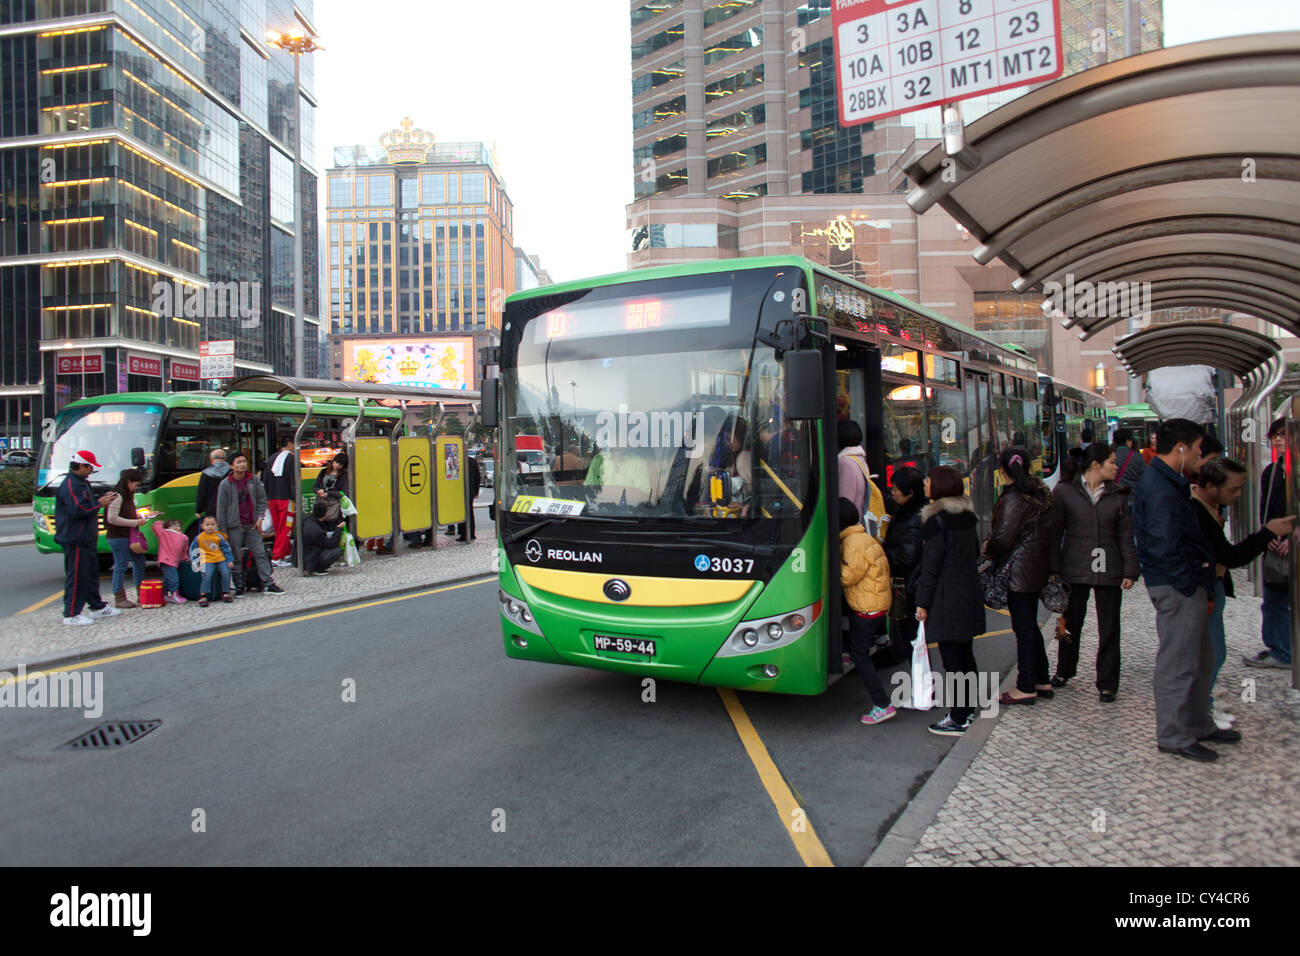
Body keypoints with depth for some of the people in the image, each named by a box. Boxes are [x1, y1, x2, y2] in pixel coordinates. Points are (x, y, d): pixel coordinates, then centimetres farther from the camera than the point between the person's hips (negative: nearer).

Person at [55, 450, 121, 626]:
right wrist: (99, 503, -16)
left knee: (91, 573, 17)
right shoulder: (71, 485, -17)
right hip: (74, 539, -11)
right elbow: (77, 510, -25)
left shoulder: (81, 483, 16)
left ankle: (97, 607, 26)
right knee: (76, 576, -7)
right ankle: (71, 614, -2)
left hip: (85, 539, 11)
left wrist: (101, 499, 11)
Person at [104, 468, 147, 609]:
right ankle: (119, 599, 4)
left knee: (139, 561, 11)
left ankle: (141, 594, 21)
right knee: (121, 566, -4)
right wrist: (135, 522, -18)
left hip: (129, 535, 9)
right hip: (118, 537, -9)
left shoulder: (128, 495, 15)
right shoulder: (117, 496, -15)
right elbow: (112, 519, -21)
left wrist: (140, 517, 7)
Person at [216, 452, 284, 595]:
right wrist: (223, 531, -4)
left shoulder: (253, 480, 3)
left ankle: (268, 584, 0)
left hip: (252, 525, 3)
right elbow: (221, 509, -3)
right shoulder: (225, 484, -5)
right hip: (235, 526, -3)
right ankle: (239, 586, 12)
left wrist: (259, 517, 0)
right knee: (236, 558, 3)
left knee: (260, 554, 0)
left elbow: (262, 499, 12)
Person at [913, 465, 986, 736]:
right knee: (965, 655, 17)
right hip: (970, 596, 9)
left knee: (952, 660, -3)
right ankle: (968, 710, 27)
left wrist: (922, 602, -11)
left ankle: (958, 720, 3)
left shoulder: (937, 521, -16)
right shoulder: (968, 516, 8)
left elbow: (930, 566, -16)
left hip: (947, 599, -9)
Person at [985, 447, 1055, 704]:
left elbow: (1003, 538, -21)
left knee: (1024, 628, -1)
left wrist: (988, 548, 0)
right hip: (1038, 567, 9)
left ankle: (1026, 687, 8)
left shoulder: (1013, 499, -20)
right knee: (1030, 625, 18)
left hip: (1018, 570, -9)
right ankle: (1042, 681, 25)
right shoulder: (1041, 492, 7)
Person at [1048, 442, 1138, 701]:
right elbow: (1055, 533, -2)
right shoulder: (1064, 491, -3)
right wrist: (1053, 569, -5)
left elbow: (1126, 536, 6)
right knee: (1071, 622, 13)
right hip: (1074, 569, -1)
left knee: (1109, 628, 5)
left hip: (1108, 571, 2)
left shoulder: (1118, 495, 5)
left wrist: (1130, 570, 0)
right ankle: (1064, 670, 33)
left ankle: (1107, 682, 17)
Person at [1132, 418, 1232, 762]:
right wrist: (1192, 585, -16)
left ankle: (1198, 725, 33)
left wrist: (1204, 584, 15)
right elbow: (1165, 549, -25)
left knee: (1200, 660, 20)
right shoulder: (1161, 490, -21)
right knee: (1177, 663, -1)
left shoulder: (1167, 482, 14)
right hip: (1177, 588, -11)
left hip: (1187, 585, 11)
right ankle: (1173, 736, 9)